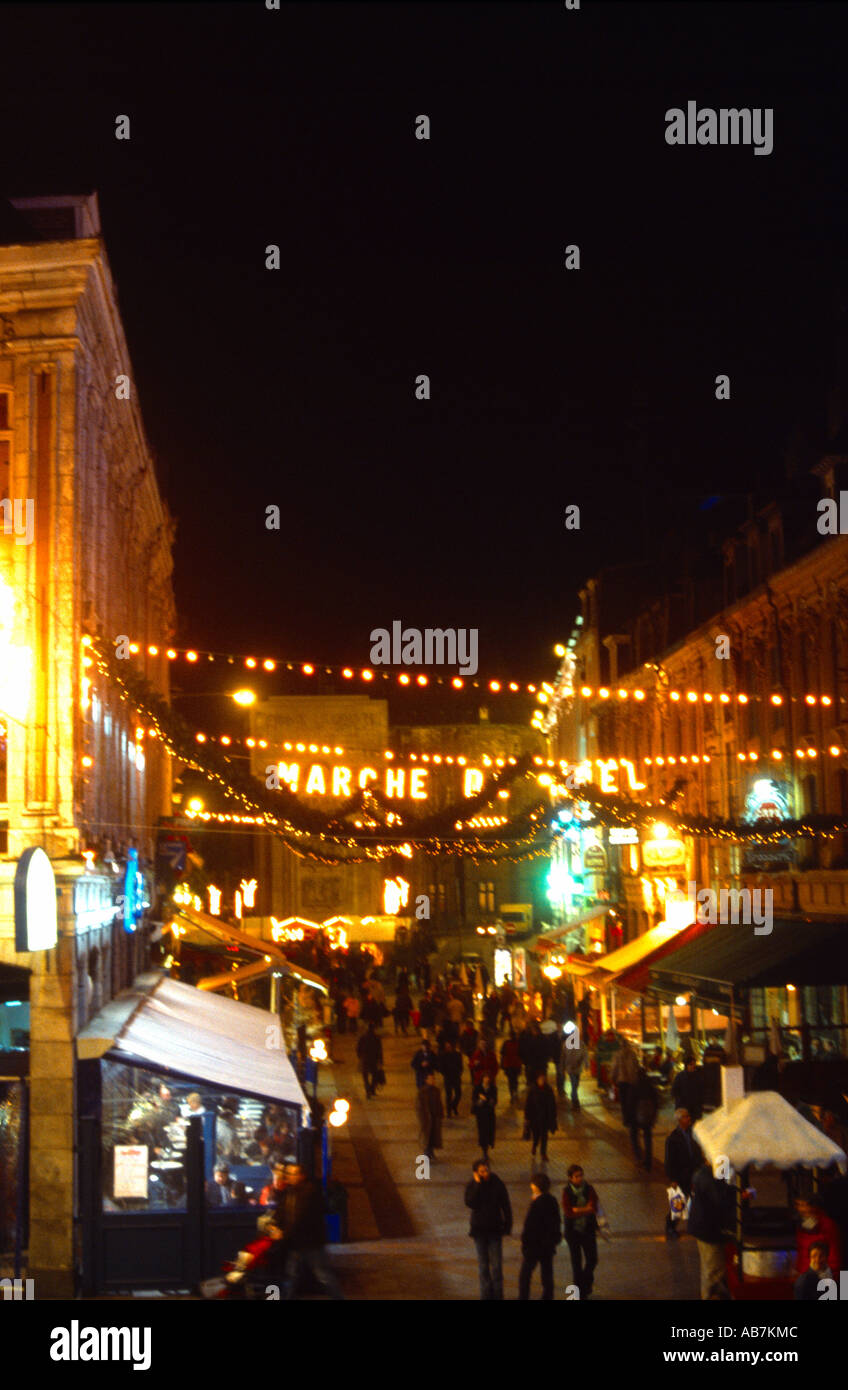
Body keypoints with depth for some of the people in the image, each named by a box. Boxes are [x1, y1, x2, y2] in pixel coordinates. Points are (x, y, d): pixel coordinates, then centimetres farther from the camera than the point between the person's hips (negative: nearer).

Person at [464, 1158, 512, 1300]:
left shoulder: (497, 1184, -7)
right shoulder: (472, 1186, -5)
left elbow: (506, 1207, -2)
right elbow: (470, 1203, -22)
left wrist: (508, 1226, -6)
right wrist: (477, 1184, -24)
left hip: (495, 1229, -1)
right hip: (479, 1229, 1)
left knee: (496, 1264, -1)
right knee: (483, 1264, 7)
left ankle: (497, 1294, 8)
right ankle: (486, 1294, 15)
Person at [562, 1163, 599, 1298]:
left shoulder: (589, 1189, -7)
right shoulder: (566, 1192, -12)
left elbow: (594, 1208, -17)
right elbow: (568, 1212, -21)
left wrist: (577, 1210, -22)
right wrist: (586, 1210, -19)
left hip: (588, 1230, 2)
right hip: (573, 1230, -2)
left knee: (592, 1259, 6)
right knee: (576, 1262, 6)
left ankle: (587, 1282, 35)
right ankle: (580, 1289, 22)